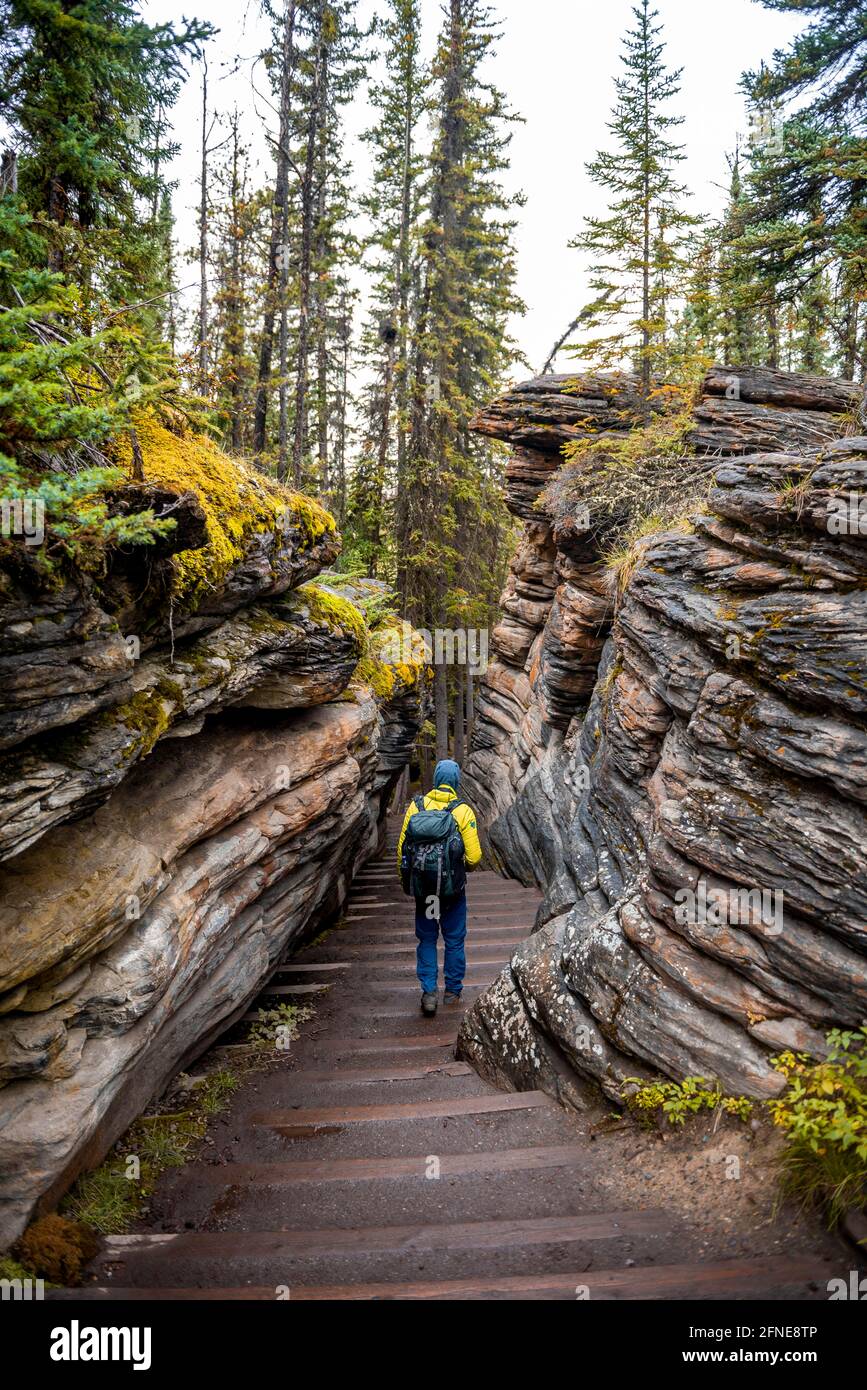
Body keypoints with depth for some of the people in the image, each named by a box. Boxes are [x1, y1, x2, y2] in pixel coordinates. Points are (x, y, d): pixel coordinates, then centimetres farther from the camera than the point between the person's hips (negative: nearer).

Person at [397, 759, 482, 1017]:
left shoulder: (415, 807, -3)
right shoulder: (463, 811, -10)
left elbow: (402, 848, 1)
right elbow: (473, 855, -12)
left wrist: (405, 878, 16)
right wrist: (468, 866, 11)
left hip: (422, 886, 2)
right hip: (453, 887, -2)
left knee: (427, 939, 14)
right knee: (454, 940, 14)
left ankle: (428, 992, 7)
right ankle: (452, 991, 24)